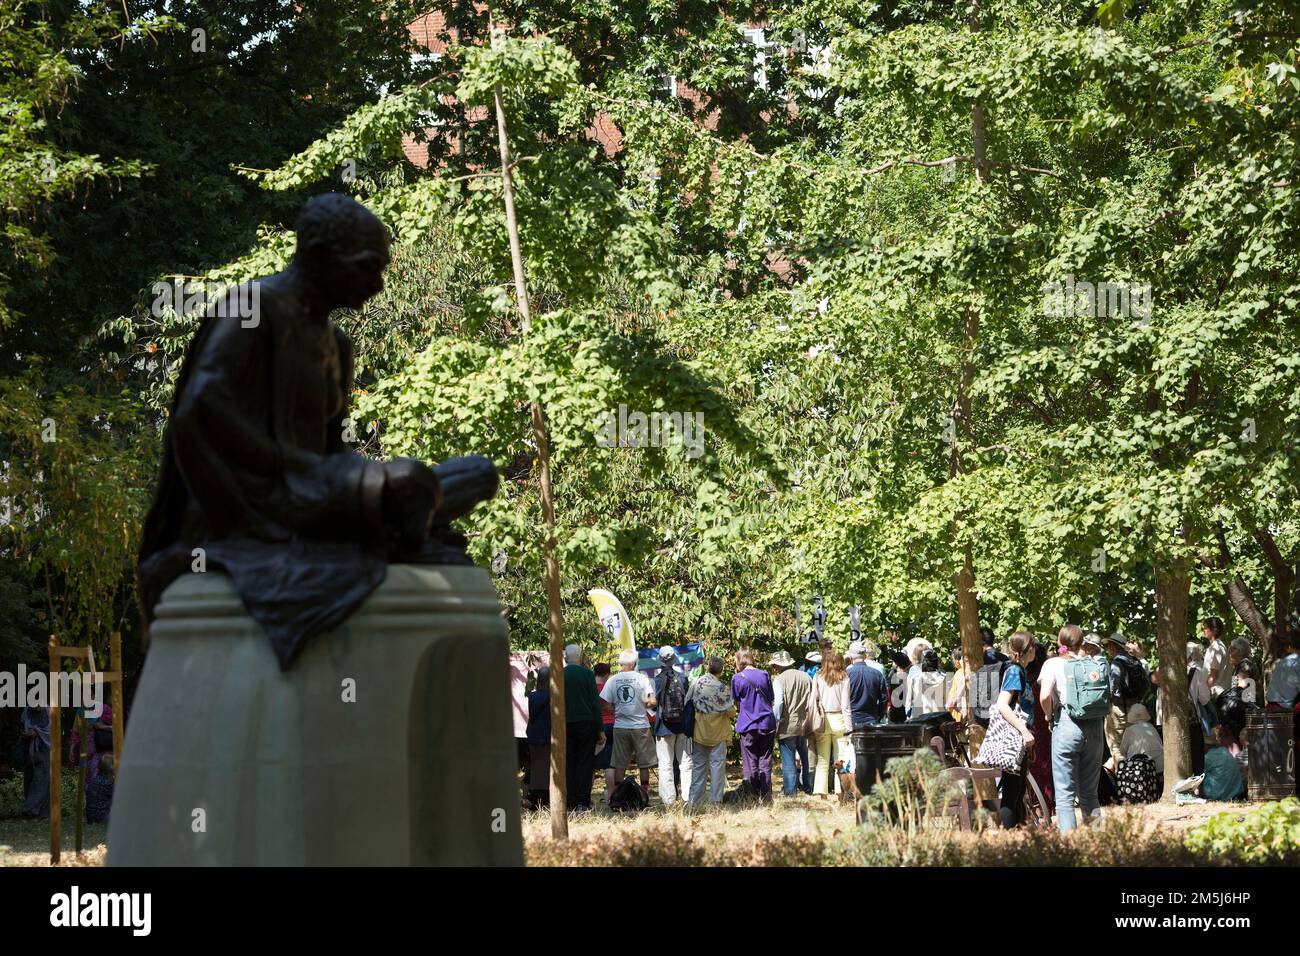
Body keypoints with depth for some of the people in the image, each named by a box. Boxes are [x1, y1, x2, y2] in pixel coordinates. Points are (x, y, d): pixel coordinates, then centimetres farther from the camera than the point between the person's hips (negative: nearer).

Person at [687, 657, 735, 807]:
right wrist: (734, 708, 8)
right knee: (717, 765, 3)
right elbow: (731, 712, -13)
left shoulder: (696, 684, -2)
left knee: (698, 766, 10)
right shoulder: (721, 688, -14)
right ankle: (716, 800, 1)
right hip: (717, 733, -4)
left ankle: (695, 800, 12)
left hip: (698, 733, 4)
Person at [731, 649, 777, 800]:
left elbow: (737, 703, 3)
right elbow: (772, 700, 12)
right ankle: (766, 795, 3)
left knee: (750, 765, 3)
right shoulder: (765, 675, 6)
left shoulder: (738, 678, -4)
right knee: (765, 762, 6)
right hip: (767, 723, 3)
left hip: (748, 726, -3)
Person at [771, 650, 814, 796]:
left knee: (789, 761, -1)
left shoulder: (779, 680, -7)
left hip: (787, 726, -5)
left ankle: (790, 792, -1)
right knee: (806, 758, 17)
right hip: (804, 725, 5)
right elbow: (813, 701, 9)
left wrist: (775, 723, -8)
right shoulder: (806, 677, 7)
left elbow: (778, 704, -15)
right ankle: (808, 788, 23)